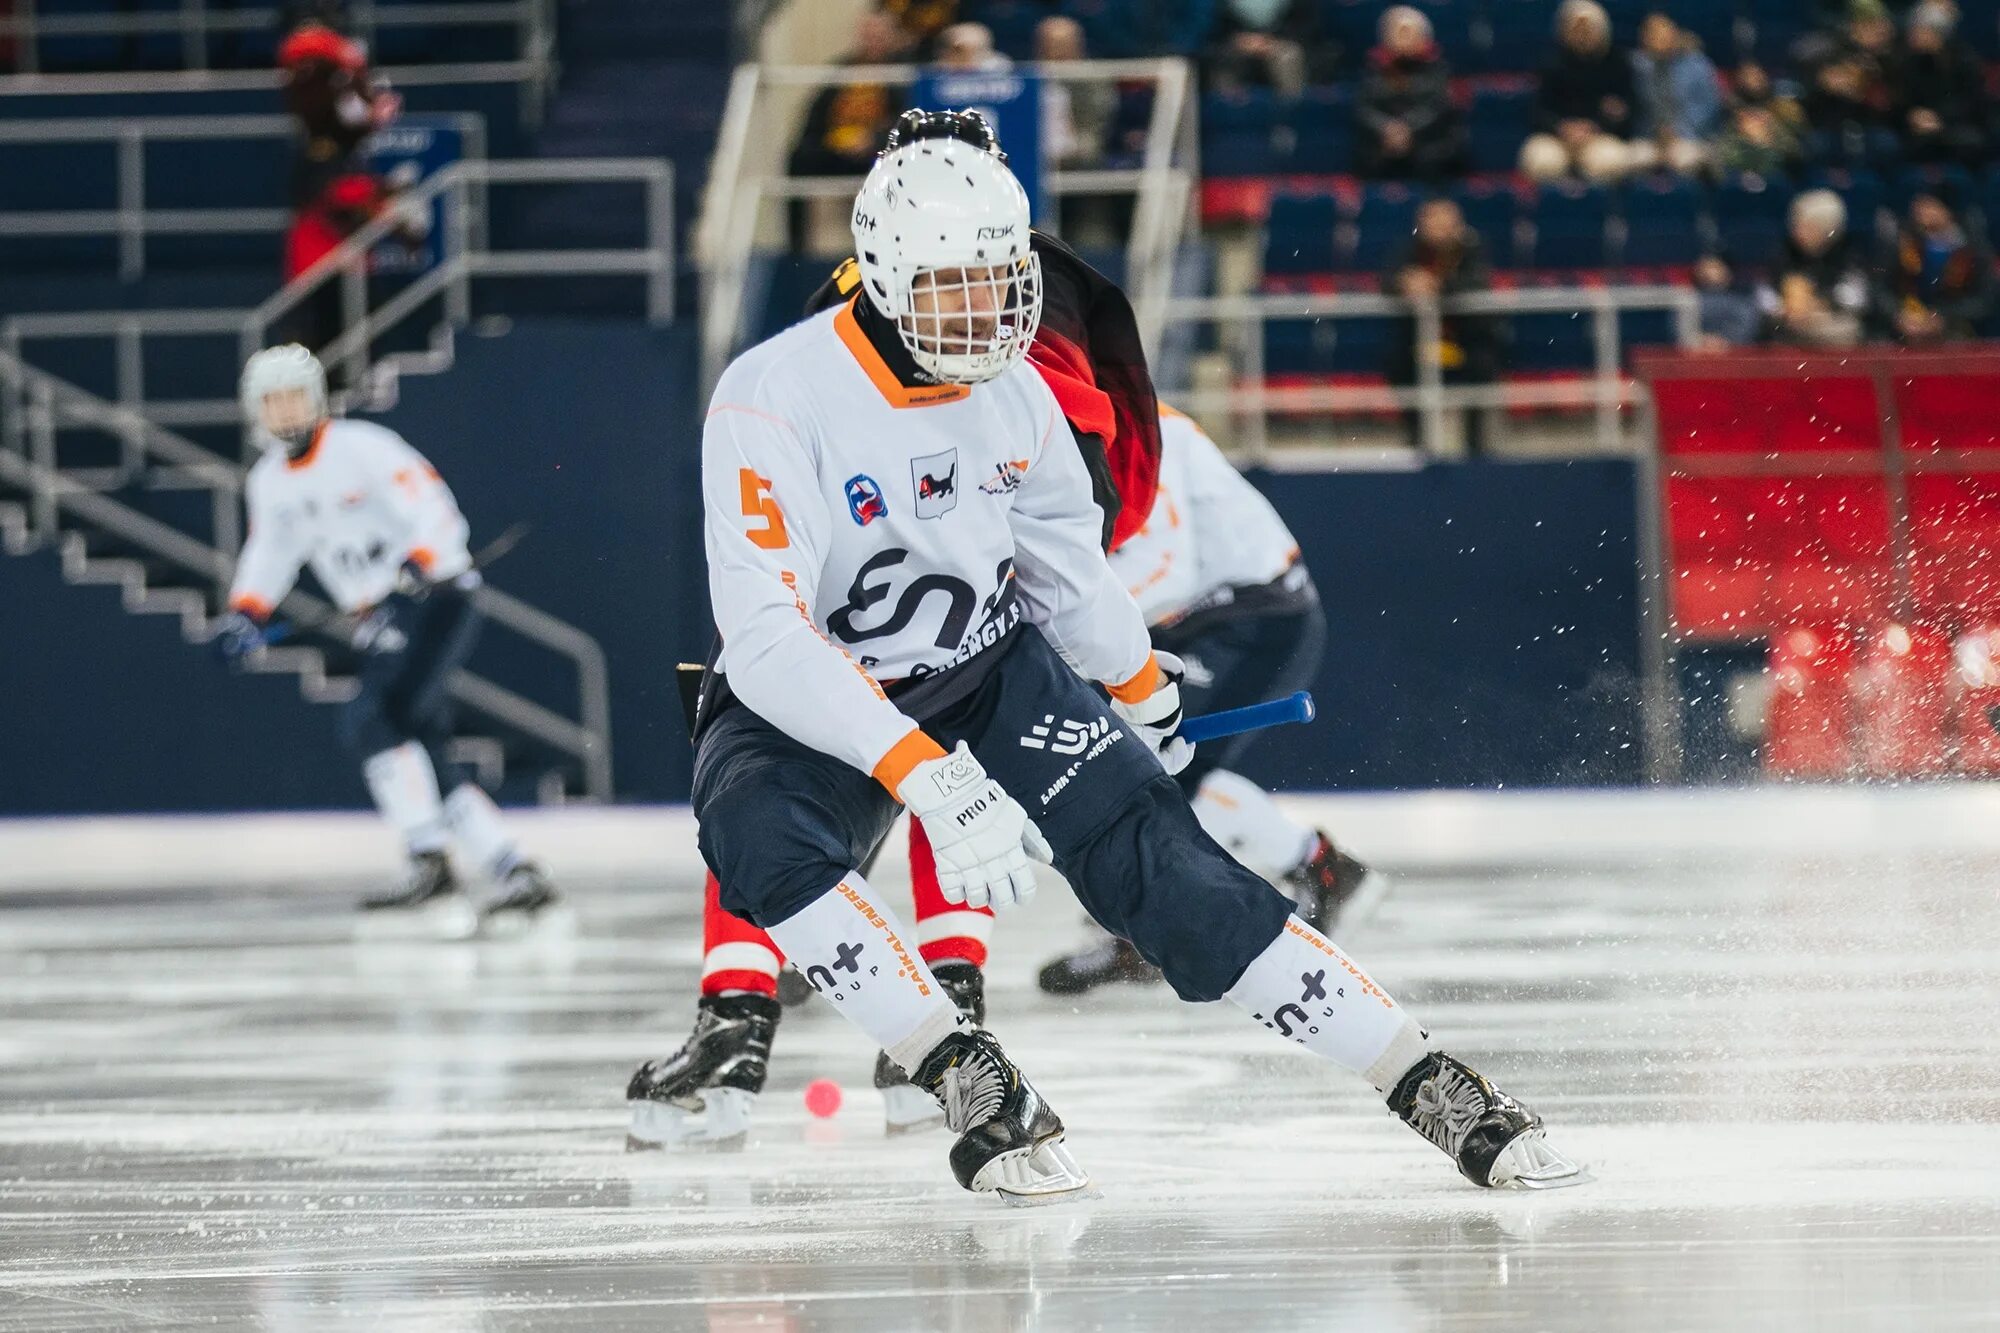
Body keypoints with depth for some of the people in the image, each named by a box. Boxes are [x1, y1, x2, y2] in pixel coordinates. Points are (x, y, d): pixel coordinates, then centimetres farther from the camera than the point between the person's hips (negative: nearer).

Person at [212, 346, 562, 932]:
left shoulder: (362, 448, -15)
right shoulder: (268, 482, 8)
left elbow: (438, 515, -22)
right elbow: (269, 552, 22)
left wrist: (418, 562, -41)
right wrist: (246, 611, 5)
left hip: (436, 600, -8)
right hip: (379, 623, 8)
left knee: (374, 719, -23)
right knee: (421, 759, 1)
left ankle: (431, 866, -23)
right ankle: (514, 874, 4)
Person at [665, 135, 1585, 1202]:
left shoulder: (1010, 391, -8)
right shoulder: (774, 400, -27)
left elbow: (1065, 555, 13)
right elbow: (765, 641, -35)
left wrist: (1142, 688, 27)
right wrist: (927, 779, -44)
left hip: (992, 671, 4)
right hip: (809, 705, -3)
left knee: (1152, 862, -13)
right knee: (760, 836, -35)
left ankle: (1435, 1089, -11)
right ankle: (970, 1083, -28)